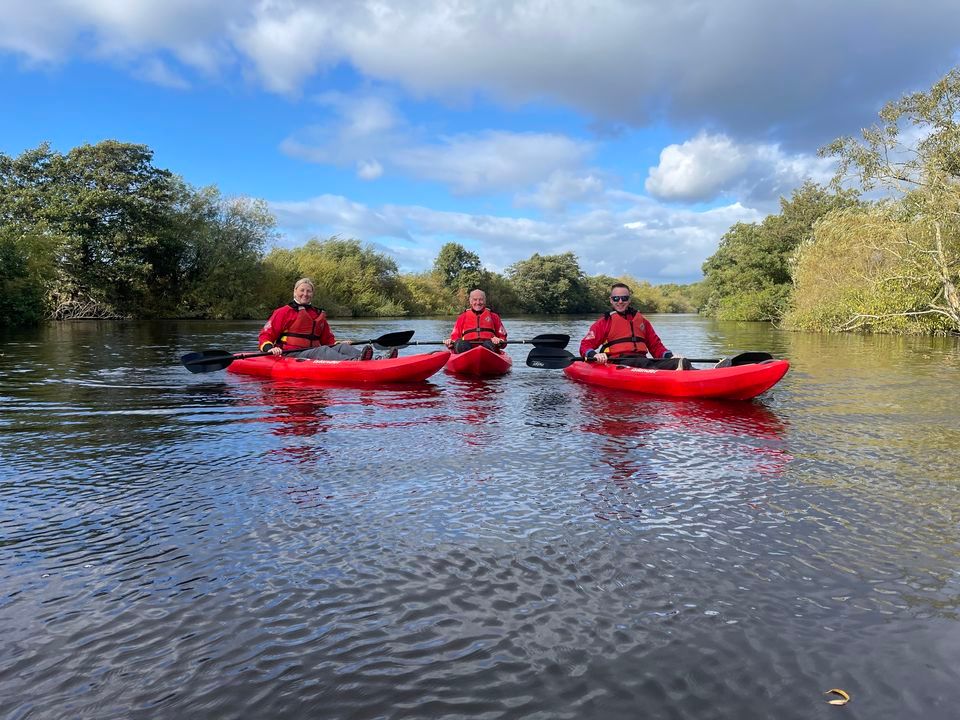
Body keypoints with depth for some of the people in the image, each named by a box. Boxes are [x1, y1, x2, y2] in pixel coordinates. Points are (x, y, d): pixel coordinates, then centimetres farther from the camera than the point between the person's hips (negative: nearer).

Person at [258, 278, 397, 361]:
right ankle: (354, 361, -65)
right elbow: (265, 336, 2)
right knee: (322, 350, -34)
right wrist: (270, 348, -19)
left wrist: (338, 344, 3)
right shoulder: (284, 312, 6)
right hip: (292, 356, -5)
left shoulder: (319, 315, 24)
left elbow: (328, 339, 24)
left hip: (314, 353, 6)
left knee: (342, 347, -20)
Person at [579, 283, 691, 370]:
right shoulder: (605, 322, 11)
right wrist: (594, 355, -20)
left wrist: (669, 356, 2)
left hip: (641, 359, 5)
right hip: (618, 363, -5)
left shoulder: (641, 320, 25)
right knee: (644, 364, -38)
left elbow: (655, 345, 23)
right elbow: (585, 346, 4)